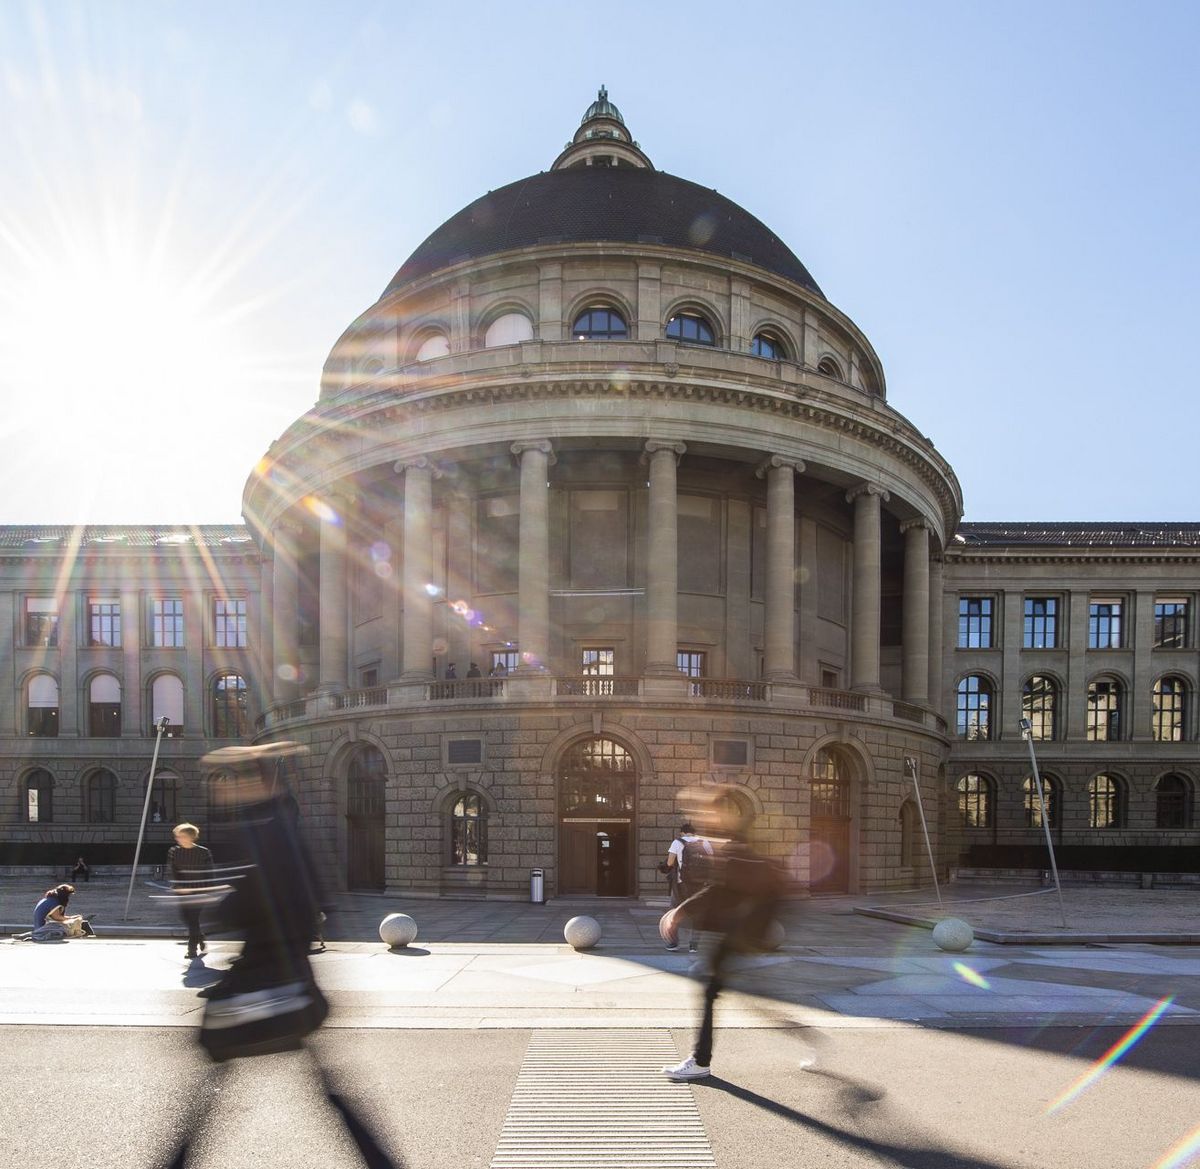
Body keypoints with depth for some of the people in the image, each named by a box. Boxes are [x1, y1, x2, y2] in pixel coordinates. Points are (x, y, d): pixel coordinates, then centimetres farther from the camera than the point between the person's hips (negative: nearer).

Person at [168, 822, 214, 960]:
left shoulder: (203, 852, -7)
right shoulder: (174, 852, -1)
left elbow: (209, 873, 0)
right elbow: (172, 871, -7)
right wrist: (179, 886, -21)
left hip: (198, 891, -3)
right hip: (182, 891, 4)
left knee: (193, 920, -9)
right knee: (187, 919, 7)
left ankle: (192, 952, -1)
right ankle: (201, 943, 31)